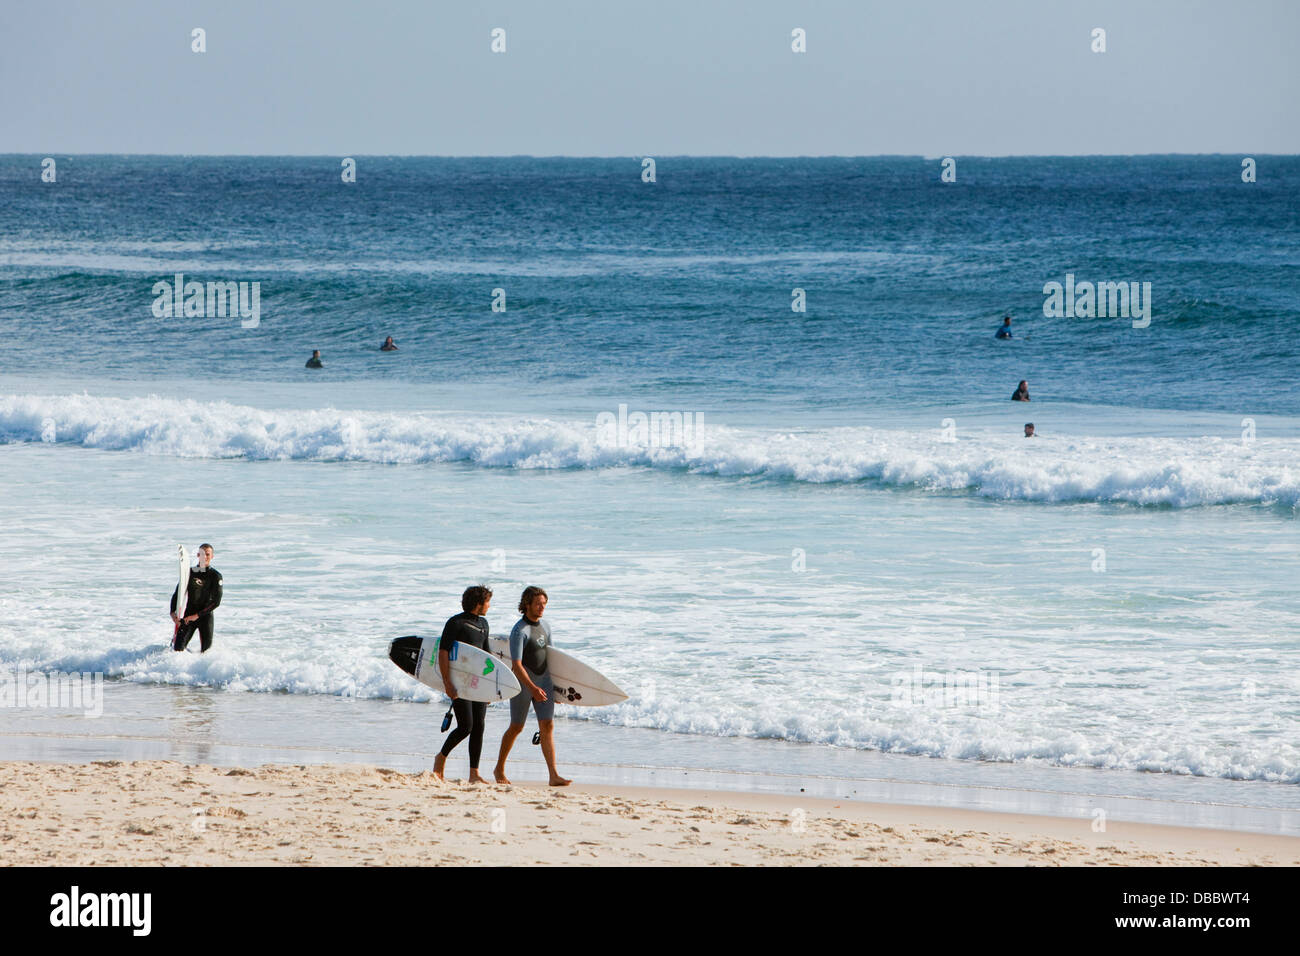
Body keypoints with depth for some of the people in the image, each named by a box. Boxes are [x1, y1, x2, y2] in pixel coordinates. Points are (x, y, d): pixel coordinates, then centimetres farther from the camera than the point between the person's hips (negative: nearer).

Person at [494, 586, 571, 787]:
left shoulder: (545, 626, 8)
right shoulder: (519, 631, -17)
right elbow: (516, 665, -23)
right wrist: (532, 687, -30)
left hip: (543, 680, 6)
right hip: (523, 682, -6)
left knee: (547, 726, -3)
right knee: (516, 727, 4)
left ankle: (554, 775, -9)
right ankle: (499, 769, 23)